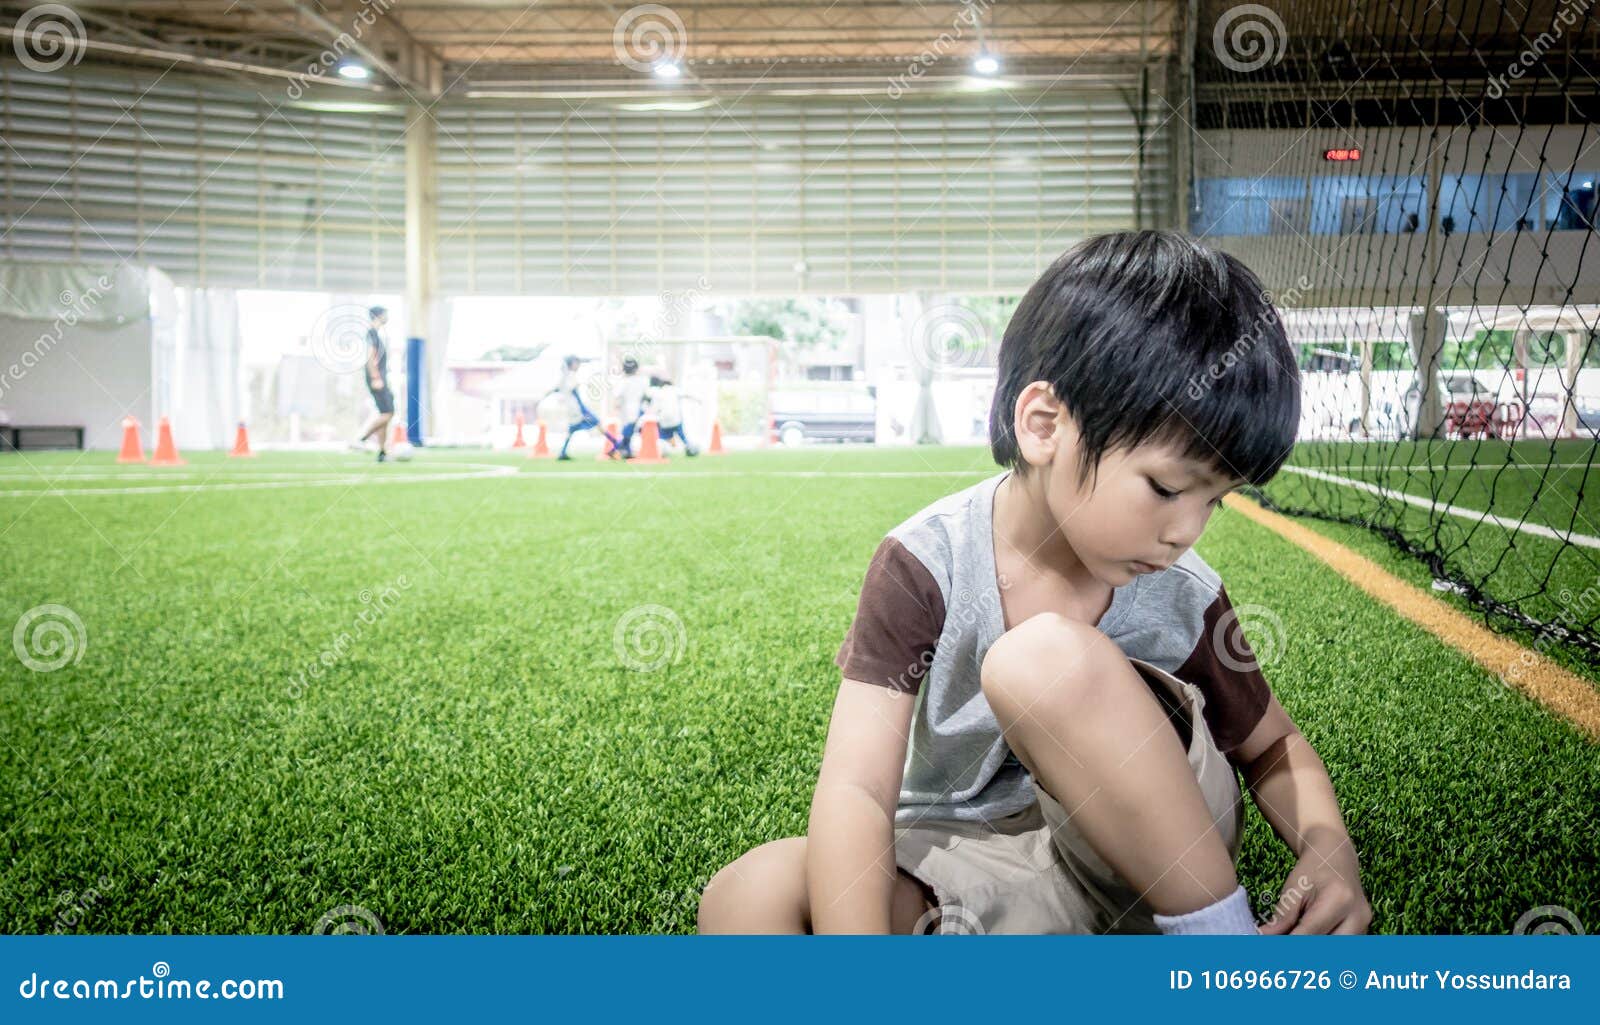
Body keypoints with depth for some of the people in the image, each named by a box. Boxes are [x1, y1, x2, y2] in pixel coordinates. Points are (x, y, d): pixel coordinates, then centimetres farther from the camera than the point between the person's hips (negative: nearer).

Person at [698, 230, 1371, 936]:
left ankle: (1221, 933, -18)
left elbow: (1271, 746, 9)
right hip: (963, 870, 1)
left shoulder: (1185, 597, -8)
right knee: (746, 897, -29)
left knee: (1046, 659, -31)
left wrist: (1327, 845, -14)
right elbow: (856, 791, -24)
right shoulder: (926, 566, -16)